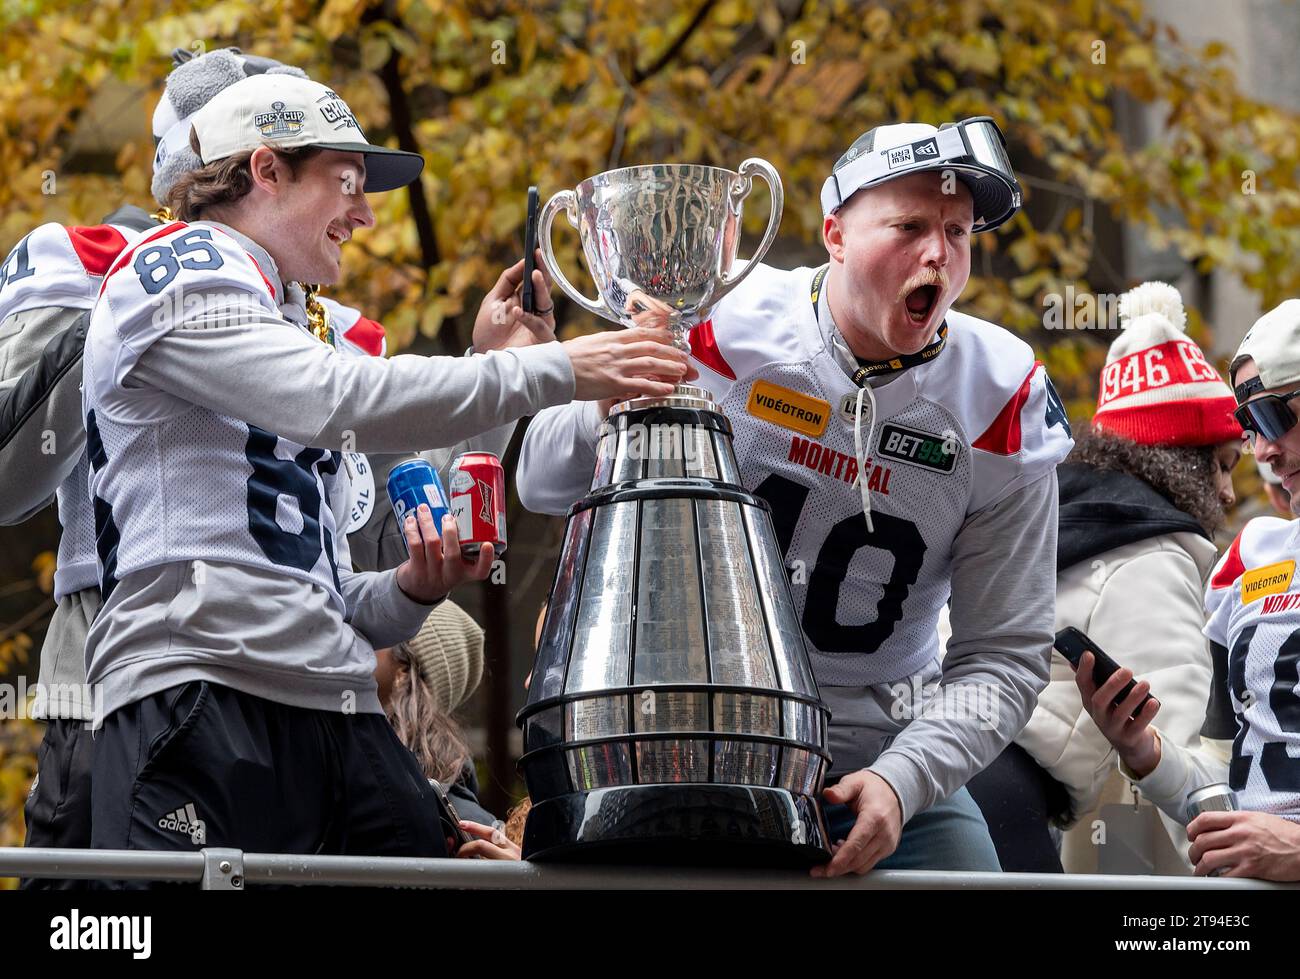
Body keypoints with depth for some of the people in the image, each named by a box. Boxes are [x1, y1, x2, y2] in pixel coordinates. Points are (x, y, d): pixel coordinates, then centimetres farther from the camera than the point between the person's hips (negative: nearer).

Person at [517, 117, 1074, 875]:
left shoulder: (1003, 411, -6)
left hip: (882, 760, 2)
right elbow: (544, 485, 0)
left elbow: (1004, 656, -6)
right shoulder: (726, 328, -10)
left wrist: (902, 780, -22)